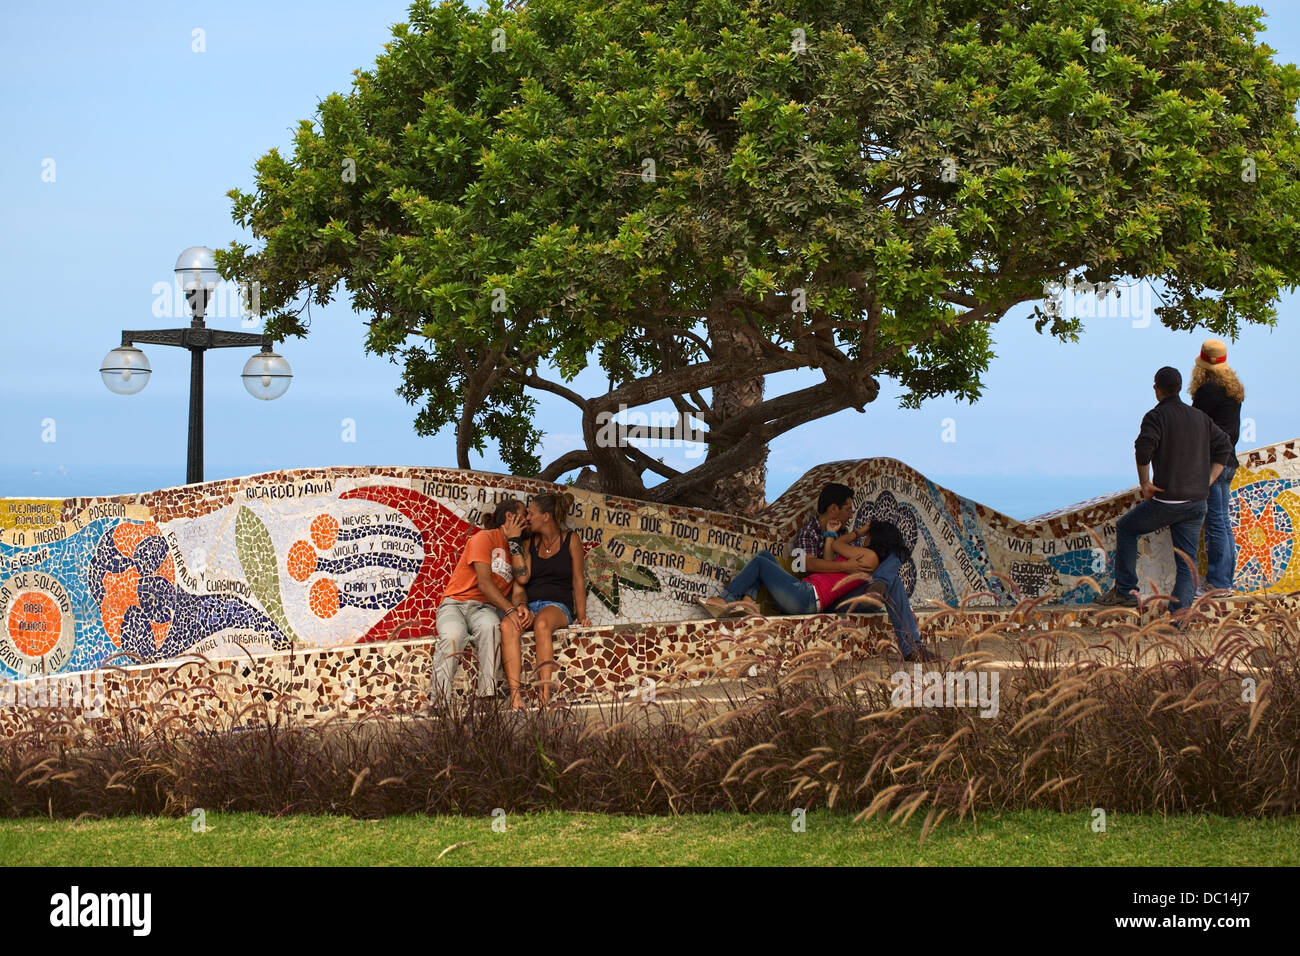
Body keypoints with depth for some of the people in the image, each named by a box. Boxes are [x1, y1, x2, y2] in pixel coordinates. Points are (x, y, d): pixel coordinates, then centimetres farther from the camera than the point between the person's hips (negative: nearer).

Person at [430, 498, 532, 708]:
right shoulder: (485, 538, 2)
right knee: (452, 637, -38)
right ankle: (436, 705, -41)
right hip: (455, 603, -4)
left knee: (489, 627, -36)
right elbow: (484, 583, -10)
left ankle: (487, 698, -44)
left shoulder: (515, 548, 22)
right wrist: (510, 610, -19)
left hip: (484, 609, 4)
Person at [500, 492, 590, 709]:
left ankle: (545, 695, -50)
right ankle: (515, 697, -46)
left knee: (542, 622, -41)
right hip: (529, 606, 3)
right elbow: (522, 579, 5)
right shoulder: (530, 544, 18)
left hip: (558, 606, -3)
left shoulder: (570, 541, 9)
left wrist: (581, 616, -1)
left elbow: (578, 580, 7)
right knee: (507, 625, -34)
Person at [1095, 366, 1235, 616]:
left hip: (1168, 500, -5)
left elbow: (1144, 446, -22)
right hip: (1197, 502, 5)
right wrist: (1207, 481, 14)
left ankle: (1125, 591, 16)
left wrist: (1145, 483, -11)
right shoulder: (1200, 417, 14)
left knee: (1126, 528, 18)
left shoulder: (1157, 416, -6)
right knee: (1186, 560, 8)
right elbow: (1224, 446, 17)